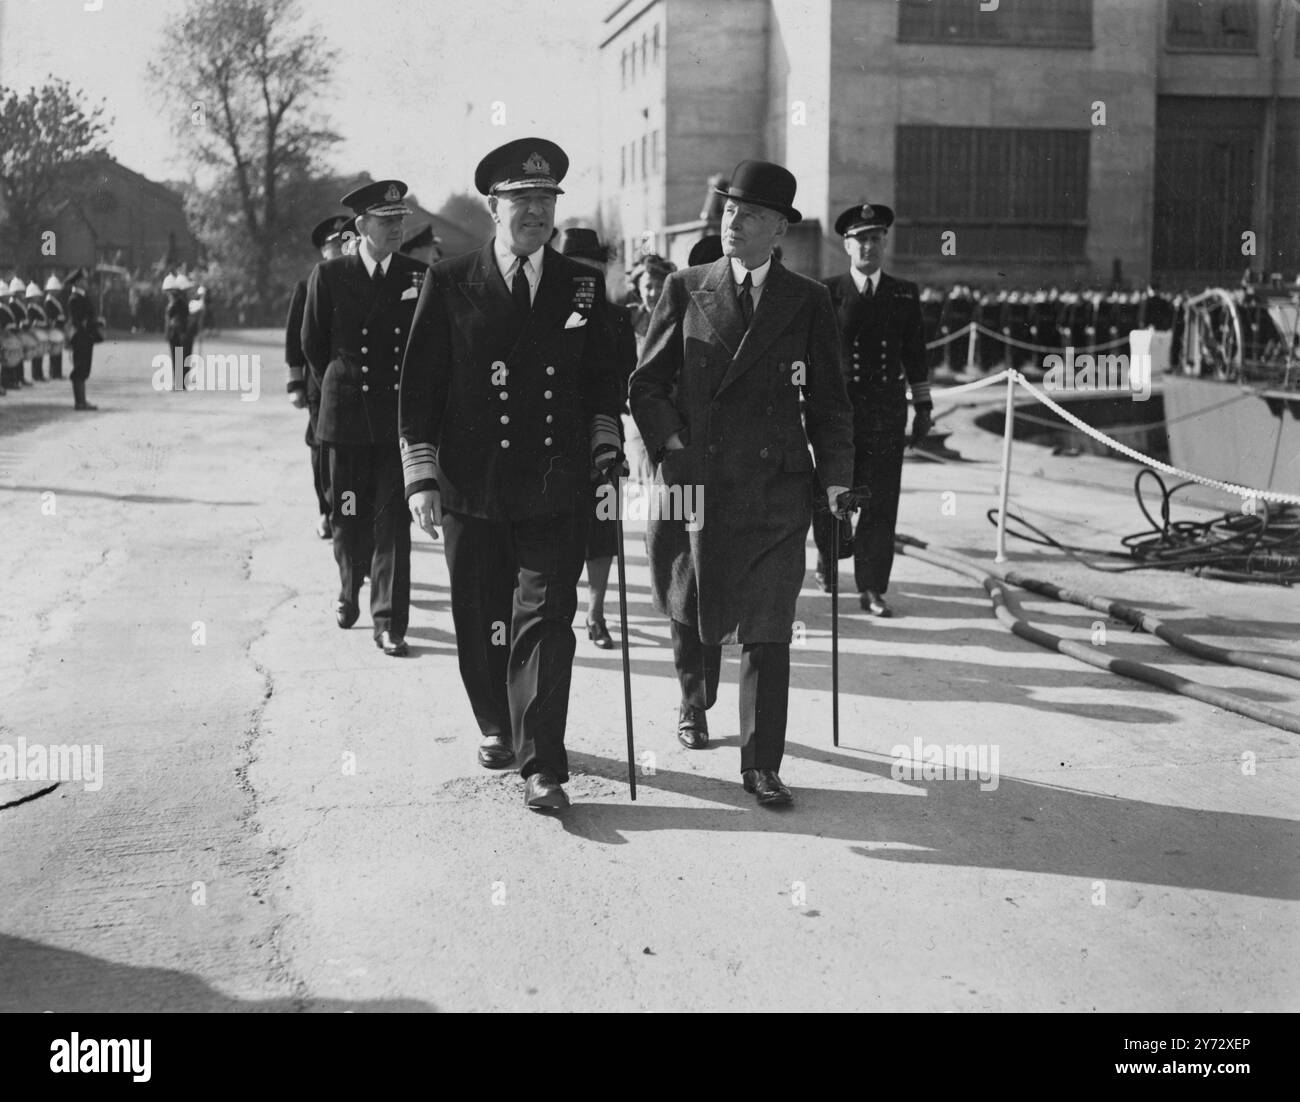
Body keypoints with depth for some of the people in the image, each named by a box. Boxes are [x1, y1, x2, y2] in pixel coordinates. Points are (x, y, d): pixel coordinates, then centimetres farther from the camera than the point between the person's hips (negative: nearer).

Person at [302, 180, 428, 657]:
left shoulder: (420, 276, 2)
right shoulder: (329, 275, 1)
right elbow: (313, 344, 11)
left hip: (399, 416, 0)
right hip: (346, 416, 0)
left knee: (393, 519, -3)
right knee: (348, 514, 8)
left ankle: (389, 622, 1)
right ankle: (350, 590, 35)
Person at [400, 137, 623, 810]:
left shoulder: (584, 287, 7)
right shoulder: (450, 284, 1)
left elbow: (604, 377, 17)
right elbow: (419, 387, 0)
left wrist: (604, 441, 2)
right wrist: (421, 477, -5)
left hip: (557, 490, 0)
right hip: (471, 489, 0)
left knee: (546, 622, -6)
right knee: (480, 621, 12)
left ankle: (541, 768, -2)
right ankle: (496, 727, 36)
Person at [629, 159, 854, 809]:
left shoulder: (806, 301, 5)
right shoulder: (685, 290, 5)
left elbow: (827, 400, 7)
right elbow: (647, 383, 6)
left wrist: (836, 478, 0)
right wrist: (670, 446, -9)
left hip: (775, 487, -1)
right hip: (695, 480, 1)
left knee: (767, 631, -2)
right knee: (693, 610, 15)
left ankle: (761, 765, 6)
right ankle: (694, 704, 44)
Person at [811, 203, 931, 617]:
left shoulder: (905, 294, 9)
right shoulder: (827, 293, 1)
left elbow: (915, 354, 14)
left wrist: (923, 407, 12)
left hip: (887, 414, 2)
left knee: (880, 504, -2)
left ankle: (871, 589, 5)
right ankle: (827, 556, 37)